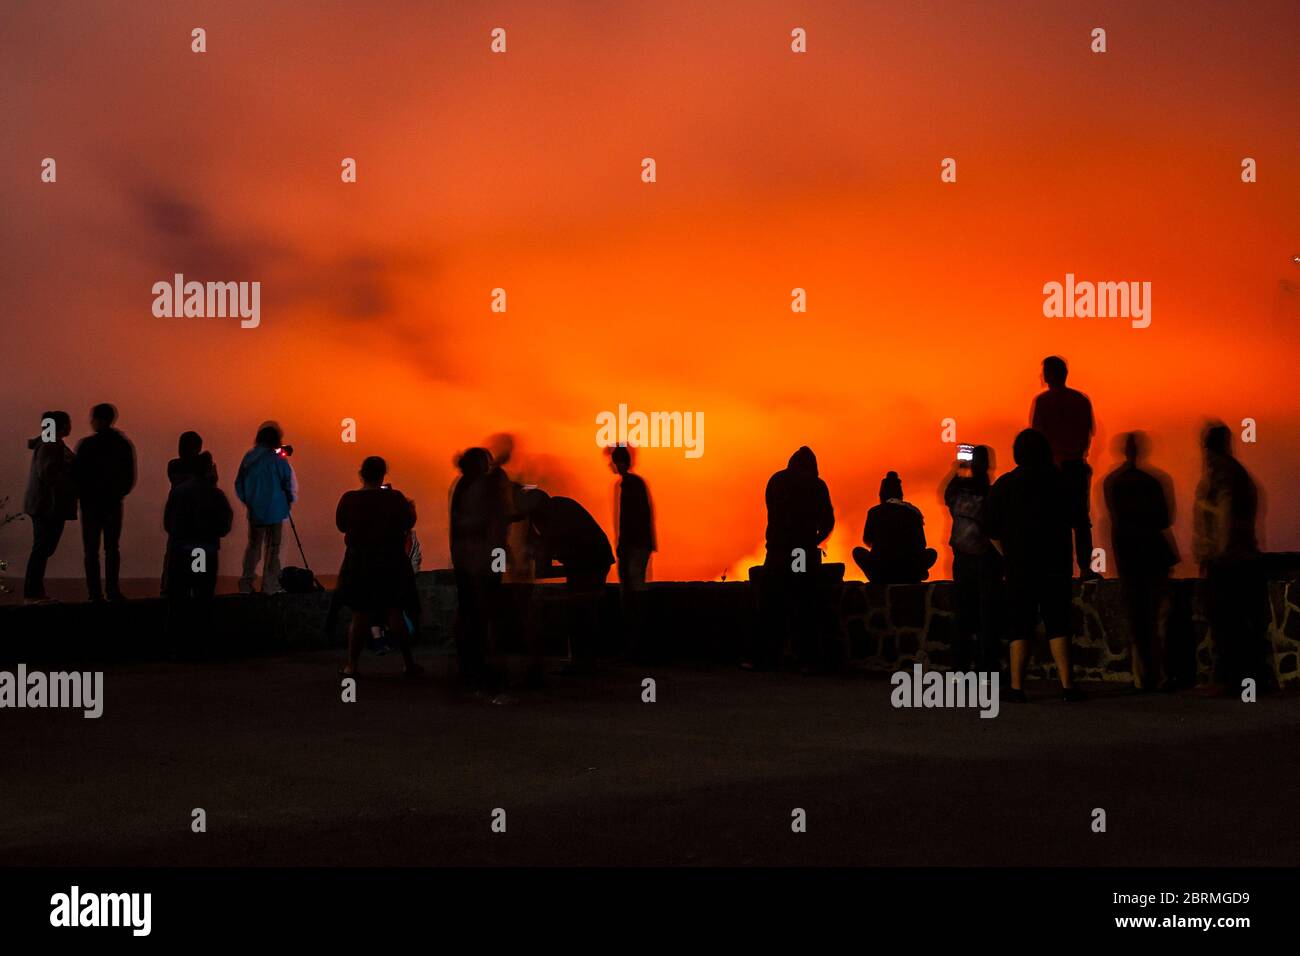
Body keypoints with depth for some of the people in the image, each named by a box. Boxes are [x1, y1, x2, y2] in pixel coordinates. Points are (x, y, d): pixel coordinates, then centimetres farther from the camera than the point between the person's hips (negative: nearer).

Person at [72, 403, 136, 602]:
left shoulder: (86, 444, -11)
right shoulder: (124, 445, 3)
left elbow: (77, 473, -10)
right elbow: (130, 477, 4)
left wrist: (79, 494, 6)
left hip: (91, 503, -4)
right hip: (114, 503, 4)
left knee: (91, 550, 1)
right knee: (112, 547, 11)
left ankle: (95, 593, -4)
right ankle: (112, 590, 7)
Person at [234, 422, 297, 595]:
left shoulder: (249, 457, 1)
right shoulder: (278, 459, -12)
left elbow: (239, 484, 6)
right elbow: (290, 483, -13)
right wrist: (289, 501, 3)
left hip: (254, 510, 4)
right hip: (274, 510, -4)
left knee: (253, 546, 14)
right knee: (272, 547, 5)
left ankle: (246, 585, 12)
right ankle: (270, 586, 5)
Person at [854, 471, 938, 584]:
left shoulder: (875, 512, 3)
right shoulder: (914, 512, 6)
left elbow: (867, 542, 18)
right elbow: (921, 545, 15)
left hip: (881, 572, -1)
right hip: (910, 575, 2)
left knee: (858, 552, 28)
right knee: (932, 553, 31)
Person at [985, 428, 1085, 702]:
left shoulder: (1003, 485, -2)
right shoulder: (1059, 483, 0)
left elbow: (992, 530, 0)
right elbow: (1074, 520, 8)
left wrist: (1009, 556, 9)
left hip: (1019, 566, -1)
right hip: (1056, 565, 1)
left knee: (1020, 627, 3)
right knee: (1058, 625, 5)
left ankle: (1016, 687, 0)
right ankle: (1067, 684, -2)